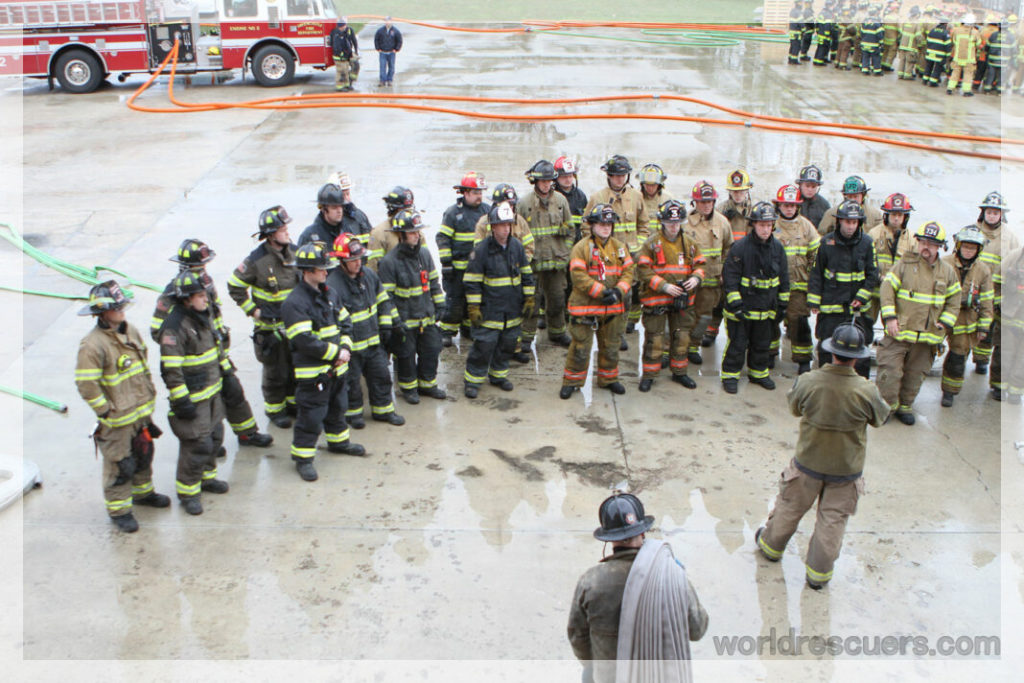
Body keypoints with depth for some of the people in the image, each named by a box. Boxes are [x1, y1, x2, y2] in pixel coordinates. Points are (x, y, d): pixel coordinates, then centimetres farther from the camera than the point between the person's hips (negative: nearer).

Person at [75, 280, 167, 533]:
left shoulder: (130, 331, 2)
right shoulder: (92, 346, -23)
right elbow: (86, 384, -22)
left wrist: (149, 395, 16)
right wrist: (107, 412, -17)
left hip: (141, 411, 8)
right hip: (118, 419, -7)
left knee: (143, 453, 23)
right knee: (119, 464, 5)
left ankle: (142, 491, 45)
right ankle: (118, 509, 22)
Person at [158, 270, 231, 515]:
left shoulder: (203, 317, 7)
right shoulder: (175, 327, -22)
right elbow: (170, 370, -23)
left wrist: (223, 374, 24)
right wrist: (182, 401, -23)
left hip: (212, 394, 9)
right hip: (192, 398, -9)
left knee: (214, 437, 19)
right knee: (196, 445, -4)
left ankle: (206, 477, 39)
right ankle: (188, 491, 12)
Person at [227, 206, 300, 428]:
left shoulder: (294, 252, -2)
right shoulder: (256, 260, -18)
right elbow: (235, 287, -7)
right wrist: (253, 310, -10)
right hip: (270, 326, -5)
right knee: (275, 371, 6)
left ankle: (293, 402, 36)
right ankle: (274, 408, 26)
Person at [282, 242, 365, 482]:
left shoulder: (330, 294, 8)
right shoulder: (294, 303, -19)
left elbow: (345, 322, 13)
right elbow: (305, 341, -24)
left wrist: (345, 348, -5)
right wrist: (336, 353, -18)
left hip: (337, 368, 8)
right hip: (313, 372, -8)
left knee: (337, 408, 24)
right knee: (311, 416, -1)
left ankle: (338, 441, 44)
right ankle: (303, 457, 12)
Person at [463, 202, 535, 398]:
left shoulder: (517, 246, 4)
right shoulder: (481, 250, -10)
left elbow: (527, 275, 13)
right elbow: (472, 282, -8)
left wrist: (529, 300, 10)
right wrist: (473, 308, -10)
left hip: (513, 309, 5)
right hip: (489, 310, -5)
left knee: (507, 344, 12)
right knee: (484, 344, -6)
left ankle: (498, 375, 30)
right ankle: (473, 380, 8)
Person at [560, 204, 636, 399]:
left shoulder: (620, 247, 8)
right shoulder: (581, 247, -9)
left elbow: (629, 271, 4)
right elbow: (579, 276, -16)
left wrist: (619, 290, -14)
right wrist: (601, 292, -21)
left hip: (613, 308, 5)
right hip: (585, 307, -5)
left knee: (610, 346, 16)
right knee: (580, 346, 0)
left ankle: (608, 379, 33)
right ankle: (571, 381, 14)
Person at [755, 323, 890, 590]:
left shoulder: (808, 381, -21)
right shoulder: (866, 391, -24)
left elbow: (794, 407, -1)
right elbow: (880, 417, -2)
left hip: (808, 462, 1)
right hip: (846, 468, -1)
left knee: (791, 507, 22)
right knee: (833, 519, 15)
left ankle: (771, 545, 45)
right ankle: (819, 572, 26)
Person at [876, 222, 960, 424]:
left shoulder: (948, 271, 7)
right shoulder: (905, 263, -2)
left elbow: (954, 300, 13)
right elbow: (887, 288, -4)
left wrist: (945, 323, 0)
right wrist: (889, 317, -12)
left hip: (927, 335, 3)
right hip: (899, 331, -3)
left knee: (915, 373, 12)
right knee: (890, 370, -4)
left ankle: (905, 405, 27)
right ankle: (887, 405, 13)